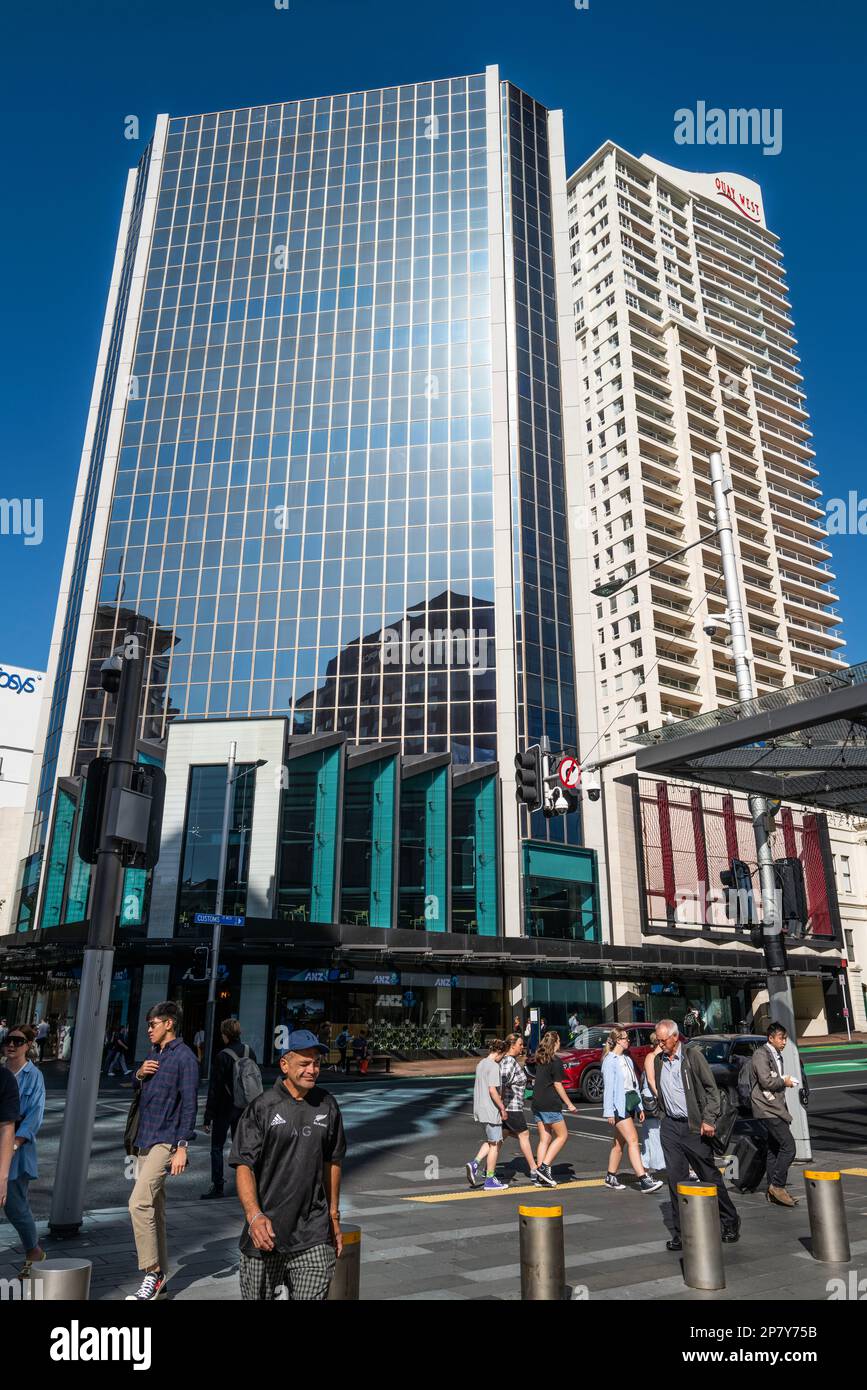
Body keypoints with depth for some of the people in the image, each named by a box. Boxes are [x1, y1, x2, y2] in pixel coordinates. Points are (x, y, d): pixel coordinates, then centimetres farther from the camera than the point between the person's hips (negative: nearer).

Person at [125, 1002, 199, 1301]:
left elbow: (189, 1104, -14)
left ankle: (153, 1274, -6)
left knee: (139, 1203, -17)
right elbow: (137, 1092, 24)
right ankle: (159, 1276, 22)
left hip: (165, 1142, -8)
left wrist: (182, 1147, -19)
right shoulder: (153, 1054, 15)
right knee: (154, 1208, 12)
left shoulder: (184, 1056, -10)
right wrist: (140, 1074, 2)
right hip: (145, 1141, 8)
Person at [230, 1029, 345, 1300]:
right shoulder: (262, 1107, -7)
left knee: (313, 1296, -5)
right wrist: (254, 1215, -22)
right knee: (258, 1295, 10)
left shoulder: (327, 1105, 6)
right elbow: (243, 1166, -10)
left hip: (313, 1234, 2)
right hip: (265, 1229, -2)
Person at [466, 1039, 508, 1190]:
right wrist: (503, 1108, -15)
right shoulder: (494, 1066, -16)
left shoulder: (481, 1064, 12)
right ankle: (490, 1180, 10)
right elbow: (492, 1090, -23)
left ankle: (475, 1163, 4)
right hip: (490, 1110, -9)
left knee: (490, 1141, 19)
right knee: (495, 1144, 3)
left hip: (479, 1109, 9)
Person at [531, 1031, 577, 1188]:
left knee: (544, 1139, 11)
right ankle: (544, 1166, -5)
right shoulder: (555, 1061, -11)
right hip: (550, 1104, -7)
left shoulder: (540, 1060, 12)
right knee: (562, 1135, 4)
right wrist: (569, 1104, -5)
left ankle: (540, 1172, 7)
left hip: (537, 1104, 7)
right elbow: (558, 1085, -12)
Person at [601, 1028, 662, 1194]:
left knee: (619, 1143, 12)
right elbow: (608, 1086, -14)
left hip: (630, 1103, 8)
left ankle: (611, 1177, 20)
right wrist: (609, 1111, -17)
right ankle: (643, 1180, -15)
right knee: (633, 1140, -13)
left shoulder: (627, 1059, 16)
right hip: (618, 1105, -8)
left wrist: (640, 1107, 16)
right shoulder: (610, 1060, -10)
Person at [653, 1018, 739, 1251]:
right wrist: (663, 1118, 12)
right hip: (670, 1127, 4)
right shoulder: (658, 1061, 9)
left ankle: (730, 1222, 25)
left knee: (710, 1176, 6)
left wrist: (708, 1120, -13)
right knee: (676, 1179, 3)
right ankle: (681, 1232, 10)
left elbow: (711, 1089, -6)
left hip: (694, 1127, -4)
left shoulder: (693, 1055, -6)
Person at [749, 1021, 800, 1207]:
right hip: (767, 1108, -10)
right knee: (788, 1146, -14)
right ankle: (777, 1186, -8)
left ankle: (773, 1192, 16)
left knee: (774, 1149, 11)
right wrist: (784, 1082, -6)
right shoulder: (761, 1054, -12)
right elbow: (766, 1081, -19)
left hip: (775, 1107, 10)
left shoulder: (777, 1056, 19)